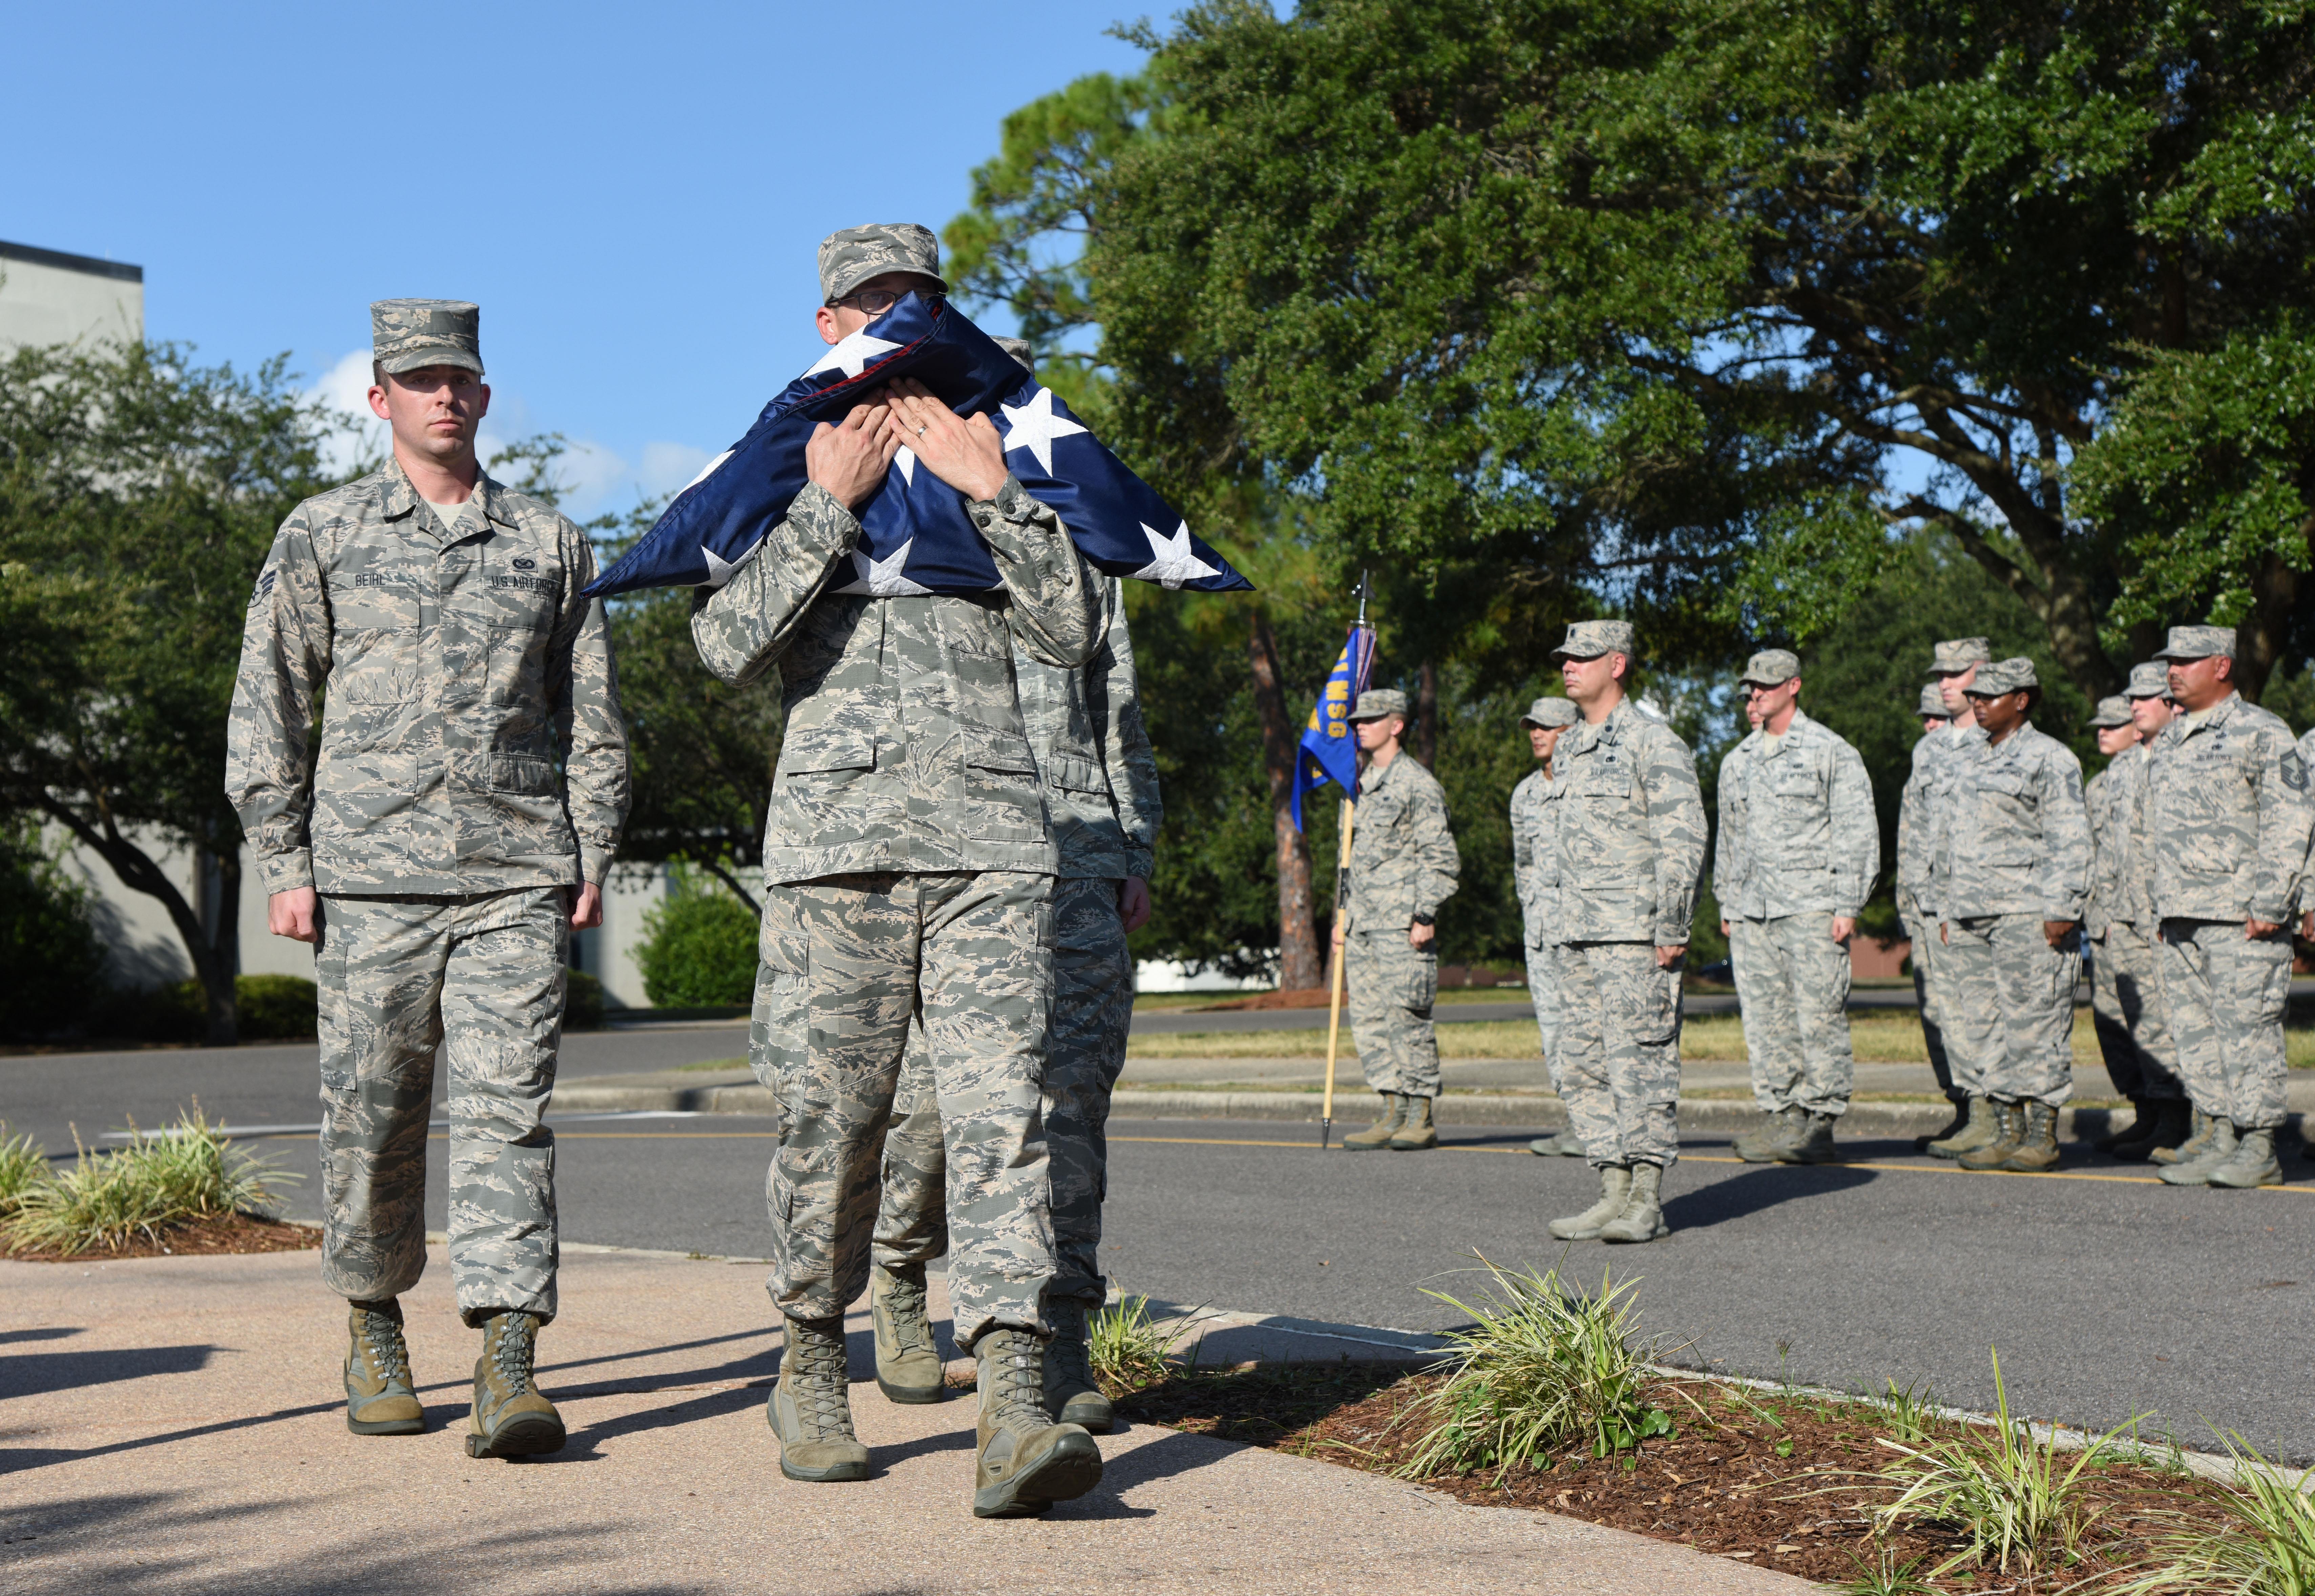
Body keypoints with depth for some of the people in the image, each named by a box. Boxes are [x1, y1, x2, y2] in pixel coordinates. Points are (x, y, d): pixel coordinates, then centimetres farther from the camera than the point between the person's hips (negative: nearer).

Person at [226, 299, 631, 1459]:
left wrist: (592, 859, 6)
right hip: (370, 878, 0)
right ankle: (373, 1333, 25)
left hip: (519, 882, 0)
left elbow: (593, 715, 15)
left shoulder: (550, 544, 13)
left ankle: (508, 1366, -12)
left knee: (507, 1110, -8)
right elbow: (268, 708, 8)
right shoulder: (321, 537, 9)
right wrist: (282, 864, 1)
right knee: (370, 1116, 5)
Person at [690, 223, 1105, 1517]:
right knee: (830, 1120, 3)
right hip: (837, 832, 0)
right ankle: (813, 1366, 23)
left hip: (993, 838, 1)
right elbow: (730, 646, -2)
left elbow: (1075, 635, 6)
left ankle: (1017, 1411, -17)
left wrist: (991, 493, -2)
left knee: (1002, 1112, -11)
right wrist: (829, 501, -6)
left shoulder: (1001, 462, 19)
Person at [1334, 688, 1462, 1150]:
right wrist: (1342, 916, 20)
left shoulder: (1417, 784, -6)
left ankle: (1421, 1119, -1)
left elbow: (1441, 857, -9)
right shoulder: (1361, 784, 18)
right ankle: (1394, 1114, 11)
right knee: (1369, 1020, 5)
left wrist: (1425, 916, -16)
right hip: (1363, 922, 8)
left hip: (1402, 924, -8)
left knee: (1406, 1017, -8)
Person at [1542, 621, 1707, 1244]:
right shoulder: (1568, 749, 17)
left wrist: (1670, 932, -16)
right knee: (1586, 1069, 7)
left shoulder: (1654, 744, -8)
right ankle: (1614, 1192, 13)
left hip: (1636, 936, -8)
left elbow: (1684, 844, -12)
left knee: (1641, 1066, -7)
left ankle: (1647, 1204, -3)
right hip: (1578, 936, 8)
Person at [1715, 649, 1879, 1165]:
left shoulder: (1831, 752, -1)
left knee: (1819, 1019, -5)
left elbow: (1858, 832, -3)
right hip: (1752, 911, 6)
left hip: (1811, 908, -6)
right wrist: (1727, 905, 18)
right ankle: (1783, 1117, 10)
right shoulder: (1737, 761, 18)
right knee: (1766, 1020, 4)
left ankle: (1819, 1126, -2)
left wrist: (1847, 906, -9)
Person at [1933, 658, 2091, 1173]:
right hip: (1971, 918, 8)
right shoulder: (1969, 758, 20)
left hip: (2027, 915, -8)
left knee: (2034, 1024, -6)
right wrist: (1946, 909, 20)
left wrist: (2061, 909, -16)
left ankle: (2043, 1138, 0)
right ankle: (2008, 1132, 12)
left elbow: (2069, 840, -9)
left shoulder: (2049, 759, -4)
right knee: (1984, 1027, 6)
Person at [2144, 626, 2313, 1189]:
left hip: (2241, 916, -8)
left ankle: (2258, 1149, 0)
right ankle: (2214, 1137, 14)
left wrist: (2269, 904, -16)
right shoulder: (2168, 741, 18)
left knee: (2247, 1028, -6)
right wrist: (2162, 906, 17)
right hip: (2180, 915, 8)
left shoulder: (2262, 734, -5)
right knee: (2194, 1031, 8)